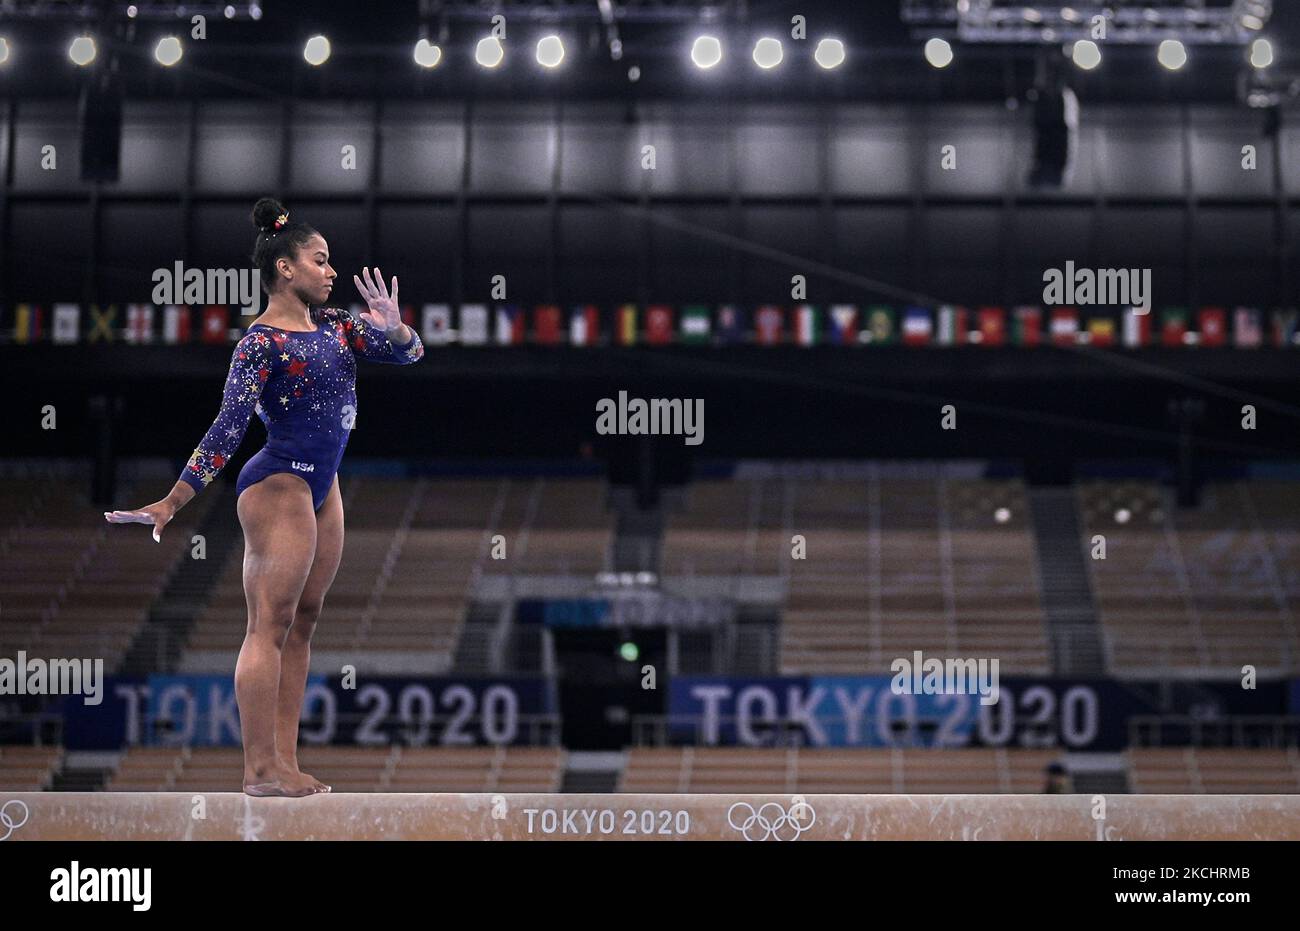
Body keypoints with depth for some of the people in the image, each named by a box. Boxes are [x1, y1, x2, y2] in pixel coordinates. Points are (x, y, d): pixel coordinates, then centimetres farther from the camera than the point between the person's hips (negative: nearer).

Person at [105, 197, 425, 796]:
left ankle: (284, 762, 11)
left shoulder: (332, 323, 10)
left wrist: (392, 327, -14)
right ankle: (260, 770, -8)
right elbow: (228, 426, -18)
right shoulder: (262, 342, -14)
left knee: (303, 620, 8)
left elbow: (407, 353, 10)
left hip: (321, 485, 9)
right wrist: (173, 502, -24)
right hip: (279, 484, -9)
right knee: (270, 625, -8)